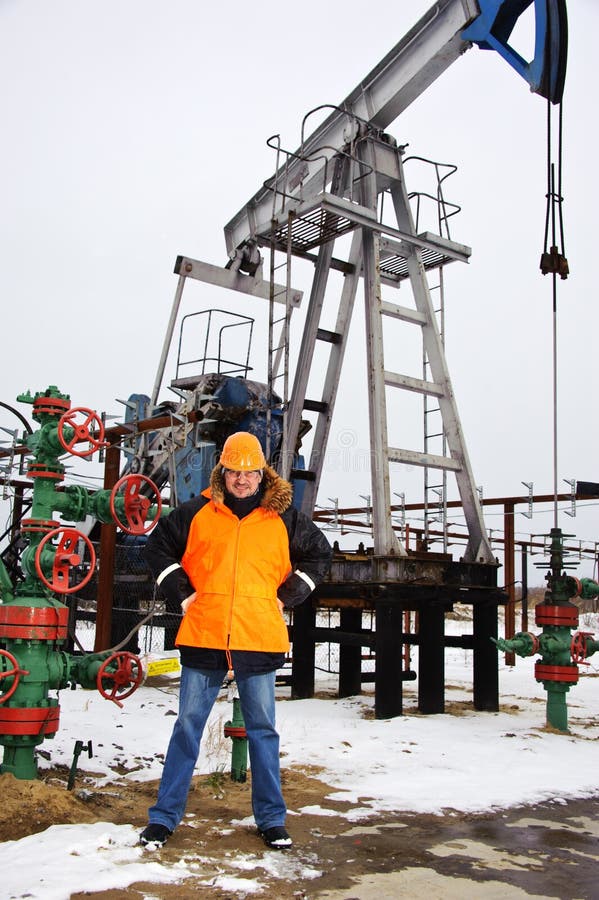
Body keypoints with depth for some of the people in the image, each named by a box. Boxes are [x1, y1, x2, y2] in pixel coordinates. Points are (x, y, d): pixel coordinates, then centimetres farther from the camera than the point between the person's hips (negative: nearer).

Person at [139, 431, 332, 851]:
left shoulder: (284, 517, 5)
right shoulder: (197, 512, 4)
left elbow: (320, 553, 17)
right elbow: (158, 546, 16)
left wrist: (287, 596, 8)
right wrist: (180, 593, 6)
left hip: (260, 639, 0)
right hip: (203, 636, 0)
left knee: (262, 730, 9)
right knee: (188, 726, 6)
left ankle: (271, 818, 21)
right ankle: (165, 815, 18)